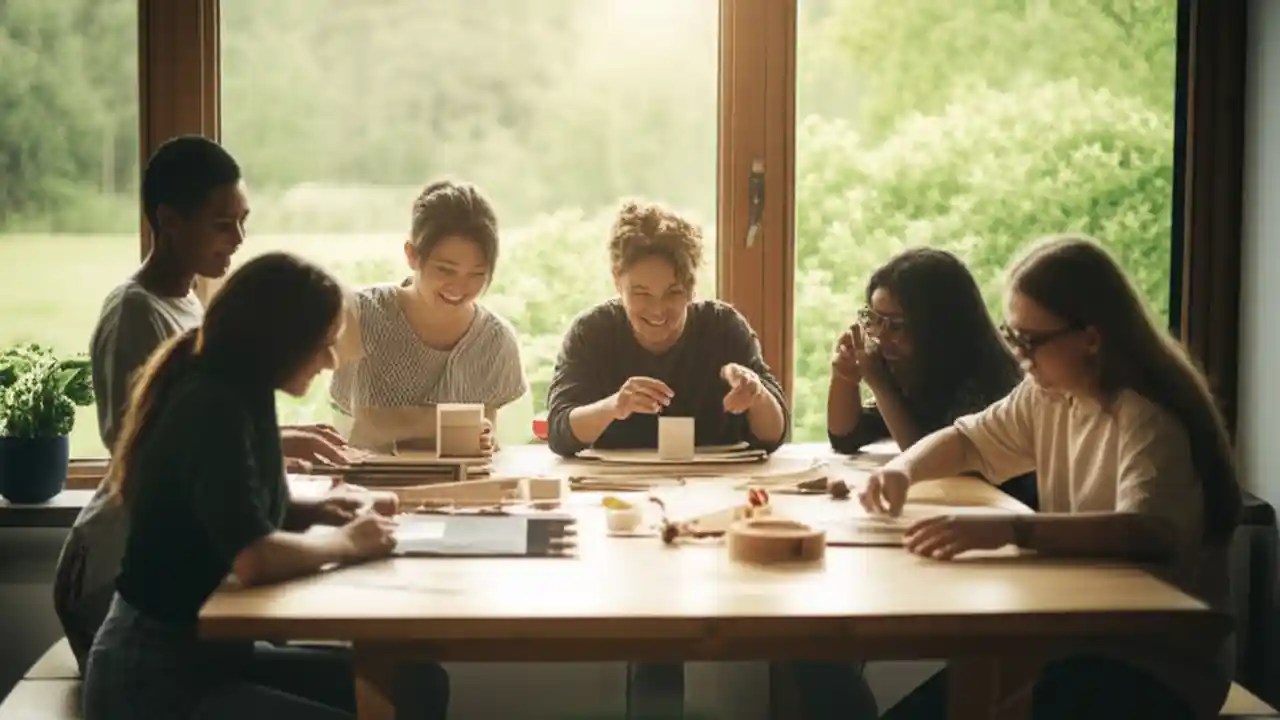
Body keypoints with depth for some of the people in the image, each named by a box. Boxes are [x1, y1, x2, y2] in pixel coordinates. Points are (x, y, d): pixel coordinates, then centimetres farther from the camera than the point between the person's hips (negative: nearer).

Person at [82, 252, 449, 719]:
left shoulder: (232, 396, 7)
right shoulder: (212, 408, -21)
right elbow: (254, 557, -31)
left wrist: (310, 513, 4)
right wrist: (347, 542, -14)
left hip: (207, 653, 10)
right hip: (157, 679, -9)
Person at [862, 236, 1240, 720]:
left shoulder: (1148, 419, -20)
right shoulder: (1049, 397, 5)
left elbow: (1146, 531, -38)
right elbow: (967, 441, 19)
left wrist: (1009, 529, -49)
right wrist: (903, 468, -3)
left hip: (1160, 665, -7)